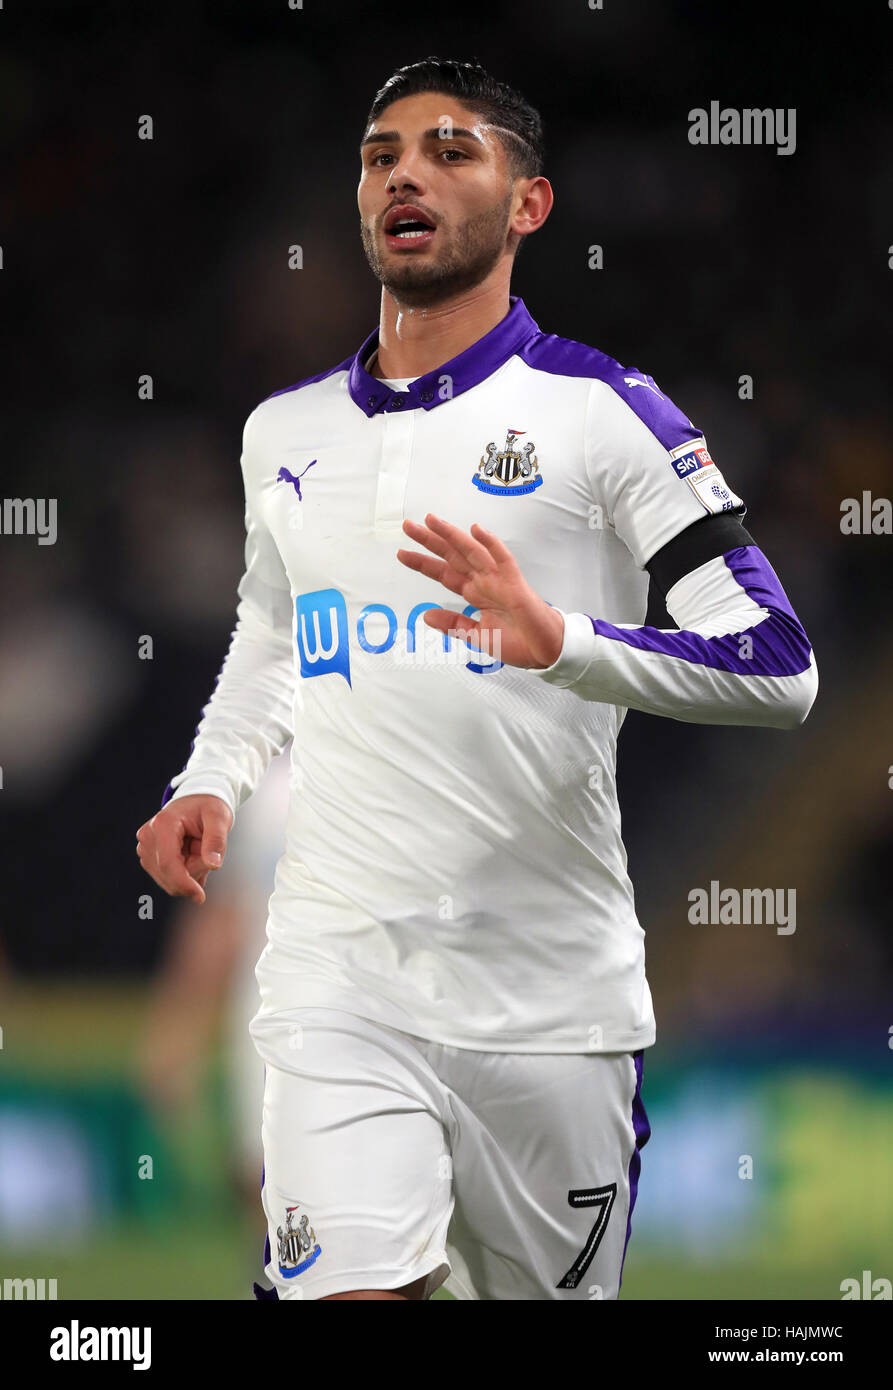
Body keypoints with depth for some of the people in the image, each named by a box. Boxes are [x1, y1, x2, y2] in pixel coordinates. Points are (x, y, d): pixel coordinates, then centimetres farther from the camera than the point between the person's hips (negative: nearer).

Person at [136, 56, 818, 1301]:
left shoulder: (600, 410, -3)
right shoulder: (286, 432, 12)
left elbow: (780, 670, -9)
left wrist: (563, 641, -24)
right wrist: (210, 784, 12)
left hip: (551, 998, -2)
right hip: (339, 977, 2)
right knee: (354, 1292, -19)